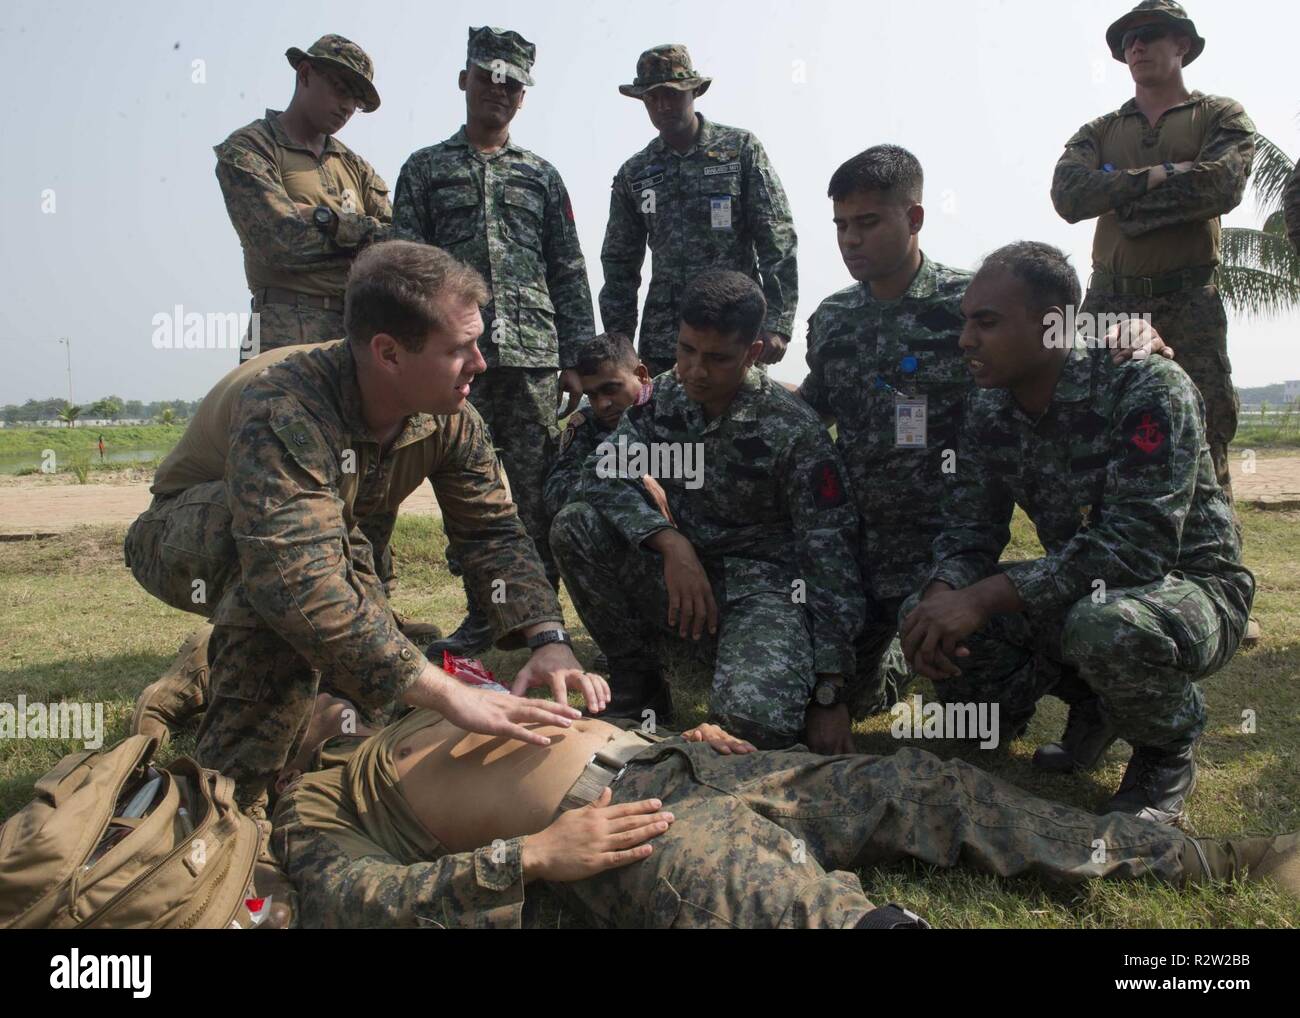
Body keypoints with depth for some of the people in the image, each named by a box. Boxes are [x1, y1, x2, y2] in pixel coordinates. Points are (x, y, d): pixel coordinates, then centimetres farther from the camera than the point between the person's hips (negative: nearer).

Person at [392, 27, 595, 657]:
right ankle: (481, 616, 11)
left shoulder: (542, 177, 17)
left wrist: (576, 358, 5)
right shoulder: (425, 170, 13)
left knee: (537, 491, -1)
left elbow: (570, 274, 13)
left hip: (534, 355, 1)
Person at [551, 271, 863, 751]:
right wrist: (671, 542, -26)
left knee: (755, 718, -34)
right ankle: (636, 682, -1)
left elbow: (831, 556, -15)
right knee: (575, 526, -18)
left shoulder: (794, 431, -16)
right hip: (683, 570, 5)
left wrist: (827, 696, -19)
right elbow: (600, 474, -9)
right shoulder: (663, 397, -1)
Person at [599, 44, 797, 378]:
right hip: (661, 341, 3)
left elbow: (777, 240, -3)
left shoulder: (742, 149, 3)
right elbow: (619, 265, 15)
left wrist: (777, 323, -12)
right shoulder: (634, 174, 12)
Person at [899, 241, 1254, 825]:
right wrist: (943, 596, -27)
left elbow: (1138, 543, -33)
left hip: (1193, 586, -6)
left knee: (1102, 626, -40)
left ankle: (1169, 750, -4)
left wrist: (985, 596, -38)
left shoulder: (1149, 388, -24)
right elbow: (969, 529, -3)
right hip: (1082, 591, 7)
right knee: (927, 619, -12)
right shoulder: (989, 409, -4)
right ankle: (1094, 706, 12)